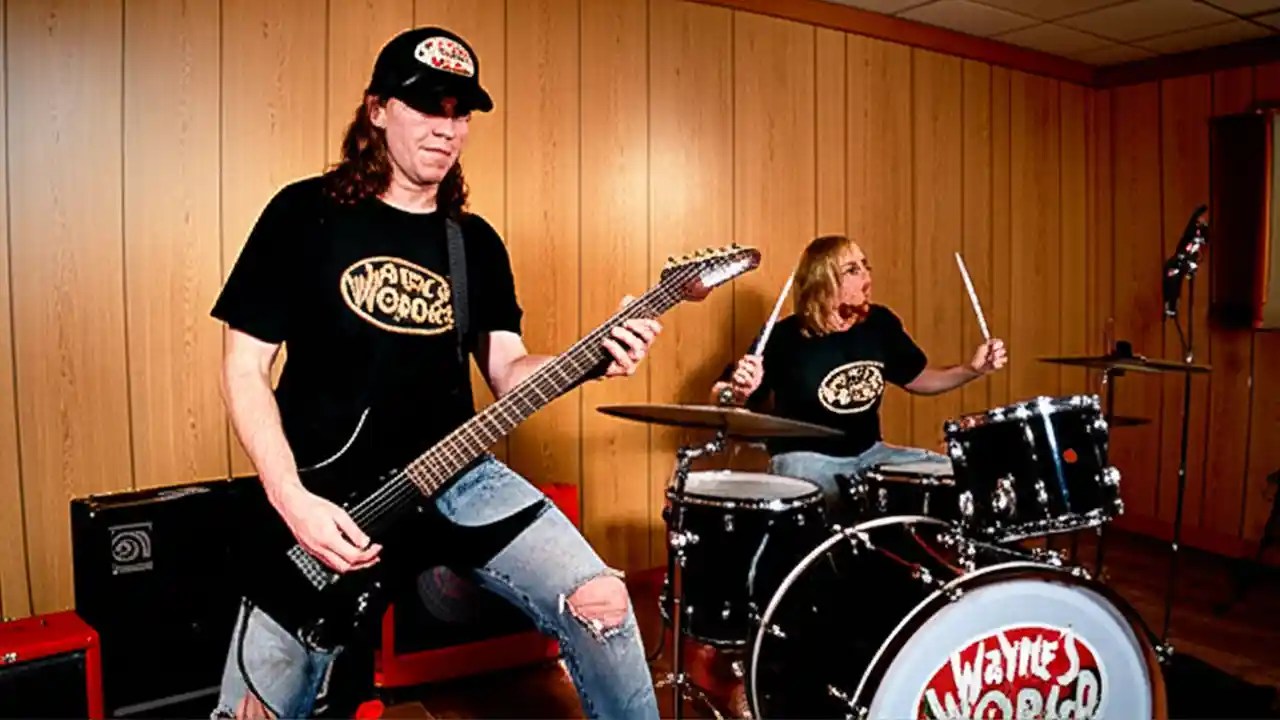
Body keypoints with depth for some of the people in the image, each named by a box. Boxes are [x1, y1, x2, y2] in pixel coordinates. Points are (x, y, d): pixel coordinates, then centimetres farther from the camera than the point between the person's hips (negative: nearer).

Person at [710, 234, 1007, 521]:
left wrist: (972, 369, -1)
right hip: (804, 457, -6)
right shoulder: (785, 337, -17)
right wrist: (737, 391, -37)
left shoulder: (881, 323, -1)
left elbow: (918, 379, 14)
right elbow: (719, 397, -13)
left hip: (869, 452, 6)